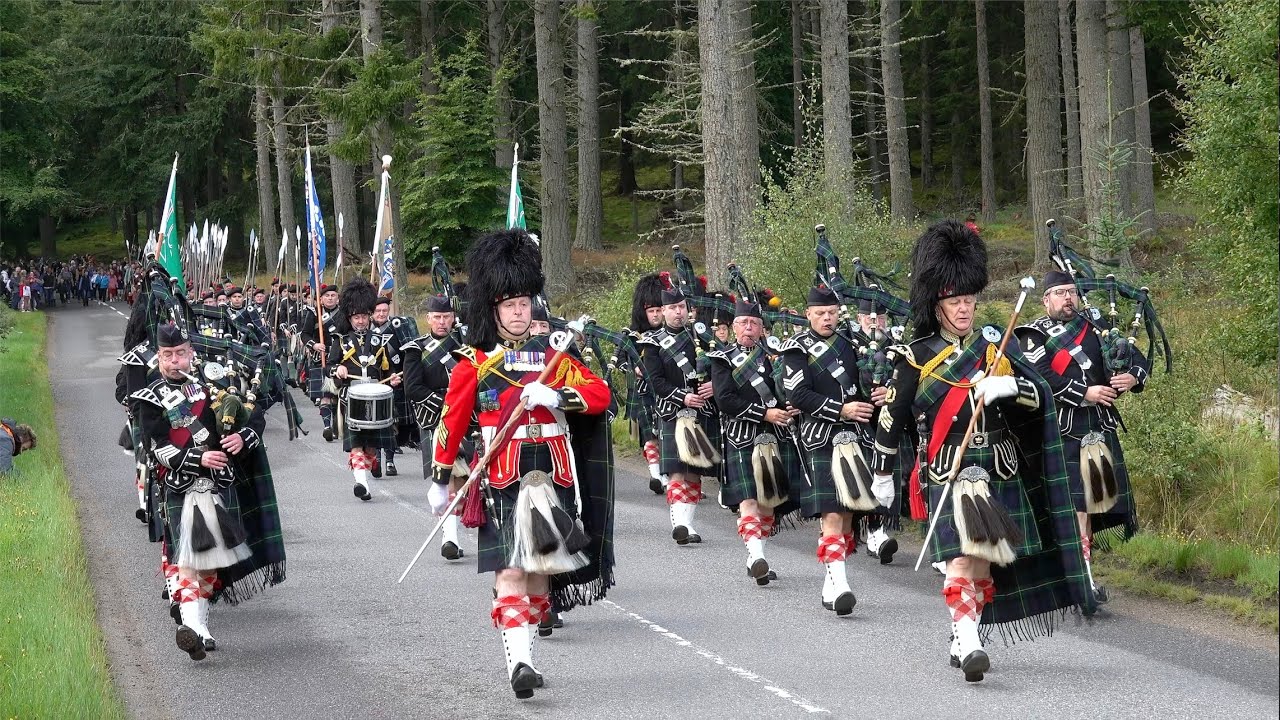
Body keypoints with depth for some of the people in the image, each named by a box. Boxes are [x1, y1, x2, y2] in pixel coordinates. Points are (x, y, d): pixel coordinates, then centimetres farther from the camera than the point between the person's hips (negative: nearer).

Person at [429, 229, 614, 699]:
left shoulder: (553, 356, 11)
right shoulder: (474, 364, 4)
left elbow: (600, 394, 2)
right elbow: (452, 422, 7)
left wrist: (556, 395, -15)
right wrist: (440, 481, 7)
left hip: (553, 480, 3)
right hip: (503, 482, -3)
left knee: (541, 569, 7)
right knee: (510, 572, -13)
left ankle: (525, 648, 21)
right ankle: (519, 662, -22)